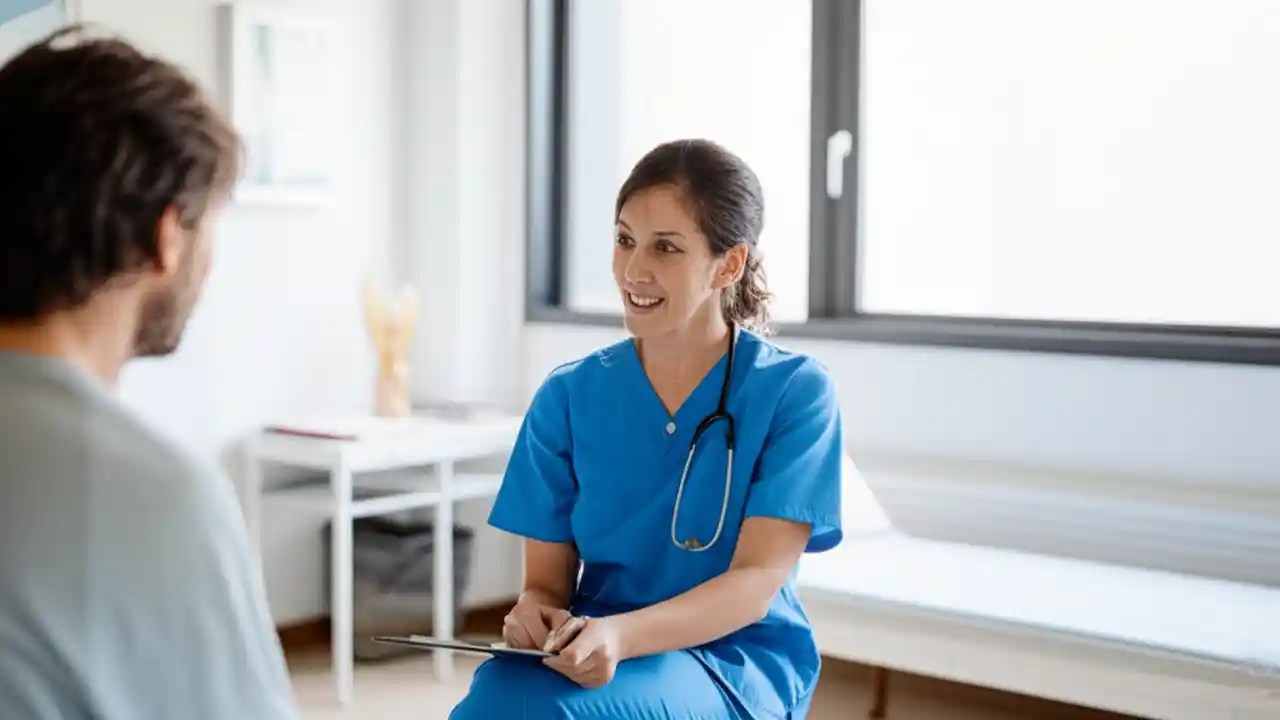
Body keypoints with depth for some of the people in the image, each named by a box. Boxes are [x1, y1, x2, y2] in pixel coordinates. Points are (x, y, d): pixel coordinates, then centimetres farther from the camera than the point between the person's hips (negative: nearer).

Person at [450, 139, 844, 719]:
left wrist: (622, 634, -30)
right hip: (589, 654, 3)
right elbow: (547, 578, 6)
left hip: (738, 665, -3)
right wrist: (535, 612, -20)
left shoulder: (794, 392, -4)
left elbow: (757, 583, -12)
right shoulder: (568, 397, 6)